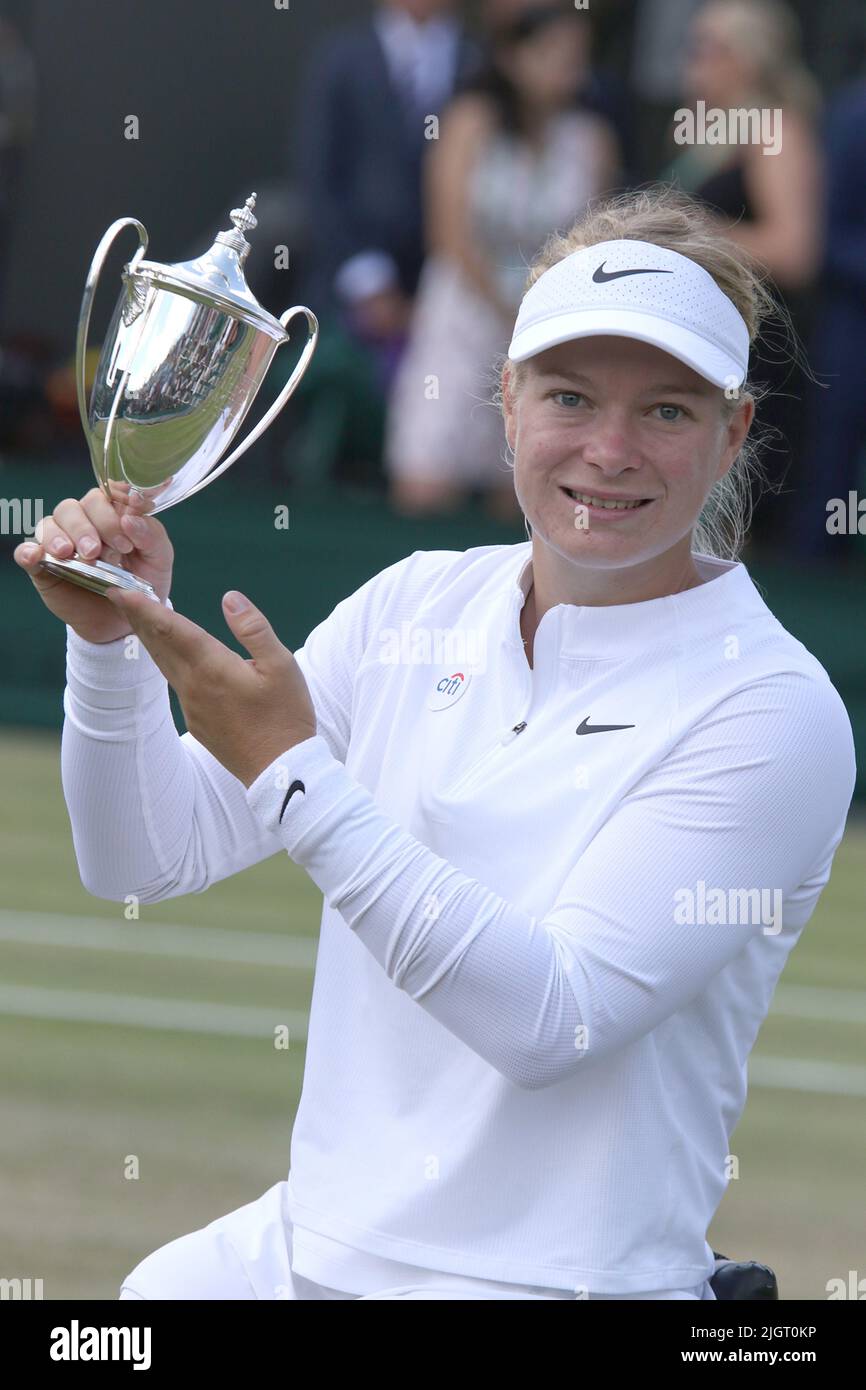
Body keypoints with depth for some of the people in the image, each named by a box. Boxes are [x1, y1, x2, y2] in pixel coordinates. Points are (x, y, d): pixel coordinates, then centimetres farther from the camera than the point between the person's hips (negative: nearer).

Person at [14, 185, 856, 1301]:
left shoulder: (772, 710, -11)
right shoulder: (417, 604, 6)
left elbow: (553, 1020, -21)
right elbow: (148, 860, 6)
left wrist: (292, 774, -24)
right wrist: (113, 642, -12)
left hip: (546, 1282, -6)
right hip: (311, 1240, 6)